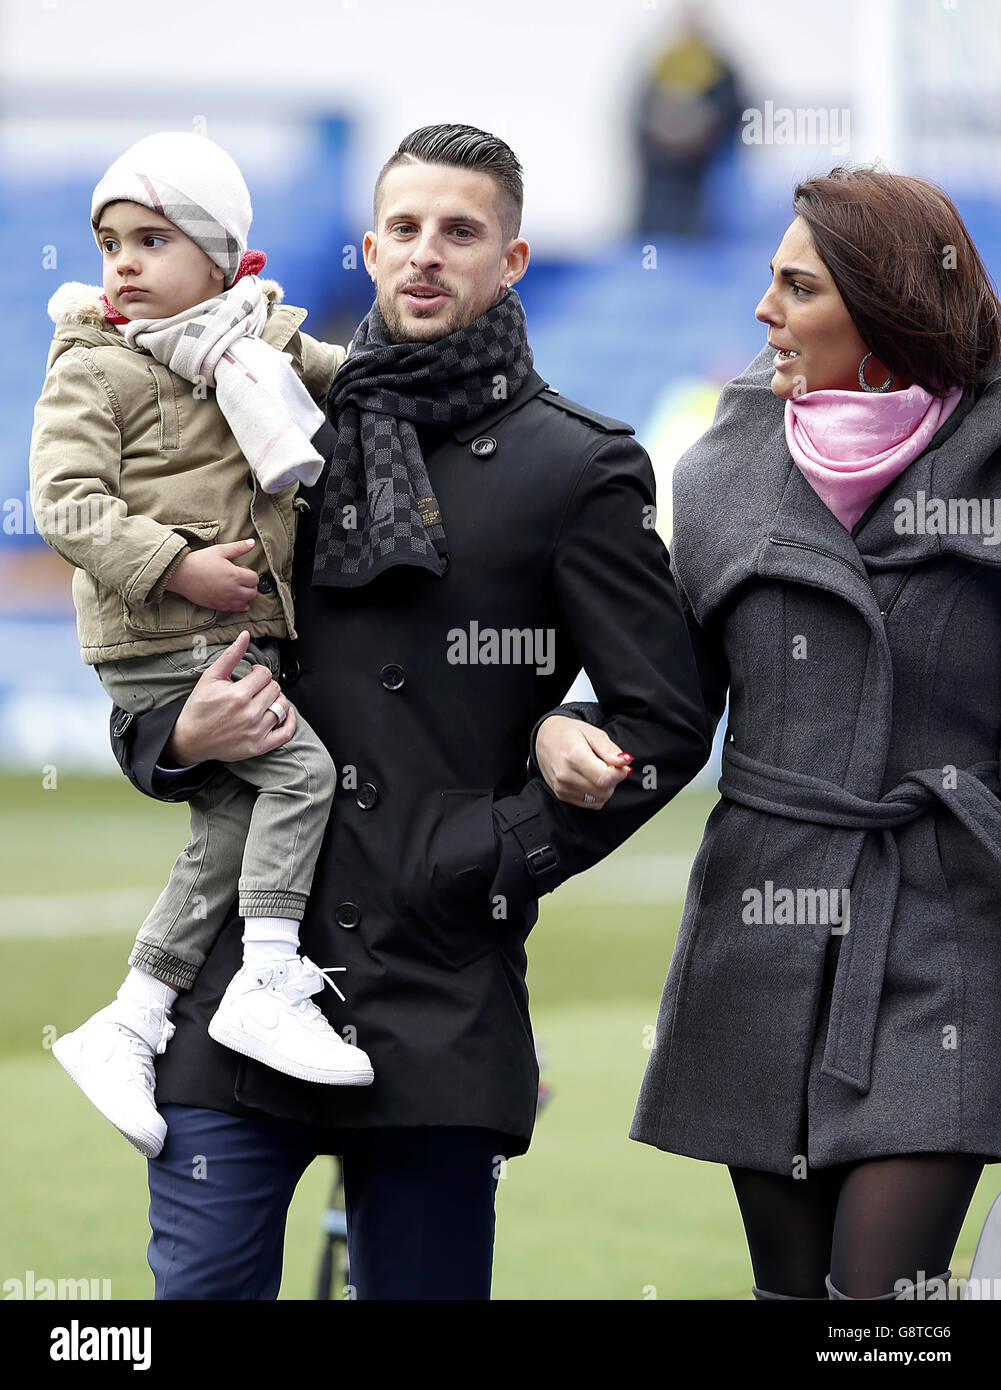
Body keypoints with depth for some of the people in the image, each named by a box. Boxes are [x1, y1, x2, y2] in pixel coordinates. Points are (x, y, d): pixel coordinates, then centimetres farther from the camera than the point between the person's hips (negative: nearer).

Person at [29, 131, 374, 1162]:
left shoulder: (249, 349, 11)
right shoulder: (94, 370, -8)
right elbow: (68, 504, -16)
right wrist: (179, 567, -23)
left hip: (237, 635, 7)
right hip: (160, 644, -7)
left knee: (229, 830, 5)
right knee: (300, 768, -17)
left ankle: (125, 1026, 9)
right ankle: (267, 989, -12)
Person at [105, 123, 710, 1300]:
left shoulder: (572, 468, 3)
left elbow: (663, 719, 0)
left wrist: (503, 855, -6)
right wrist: (179, 737, -2)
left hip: (443, 1002, -3)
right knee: (199, 1285, -3)